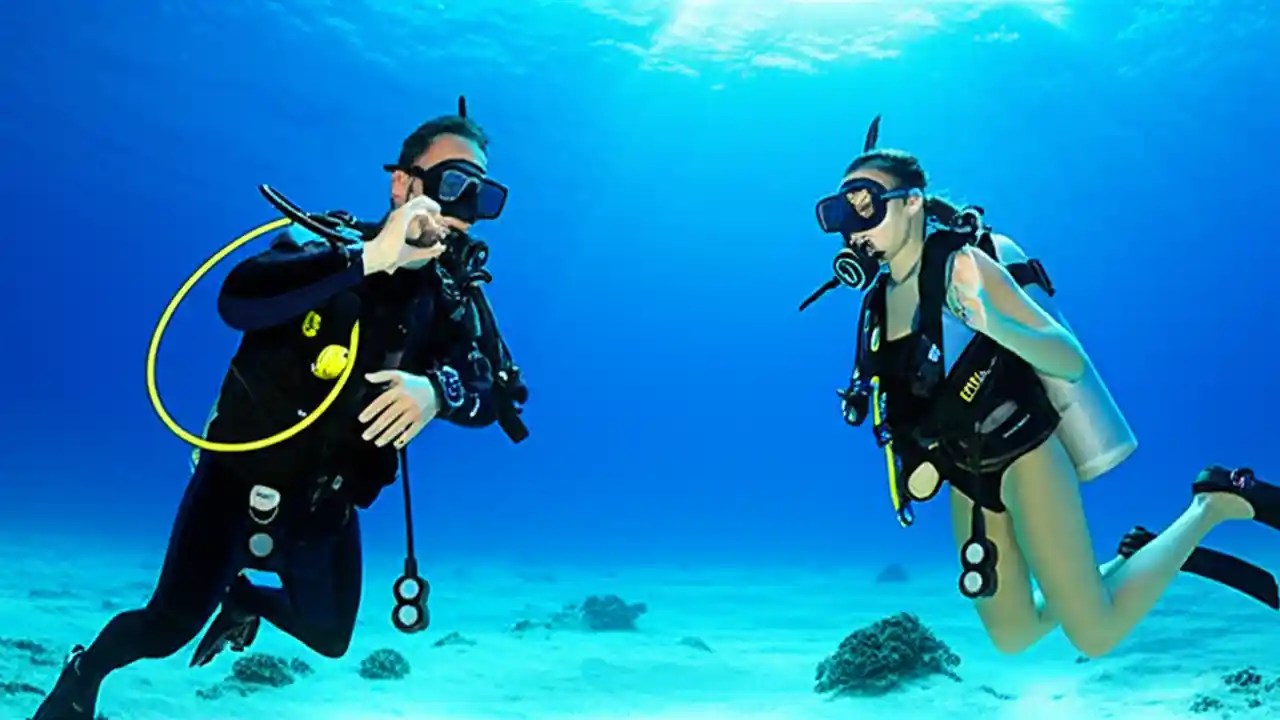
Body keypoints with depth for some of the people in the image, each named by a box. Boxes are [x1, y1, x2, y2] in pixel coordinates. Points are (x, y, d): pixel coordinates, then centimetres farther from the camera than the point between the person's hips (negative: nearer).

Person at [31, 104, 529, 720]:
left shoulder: (456, 298, -7)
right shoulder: (329, 244, -18)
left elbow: (499, 392, -18)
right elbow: (236, 300, -36)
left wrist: (438, 391, -39)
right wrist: (368, 257, -46)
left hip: (327, 503, 4)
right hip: (243, 472, -4)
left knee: (327, 637, 15)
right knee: (169, 628, -2)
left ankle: (245, 599, 46)